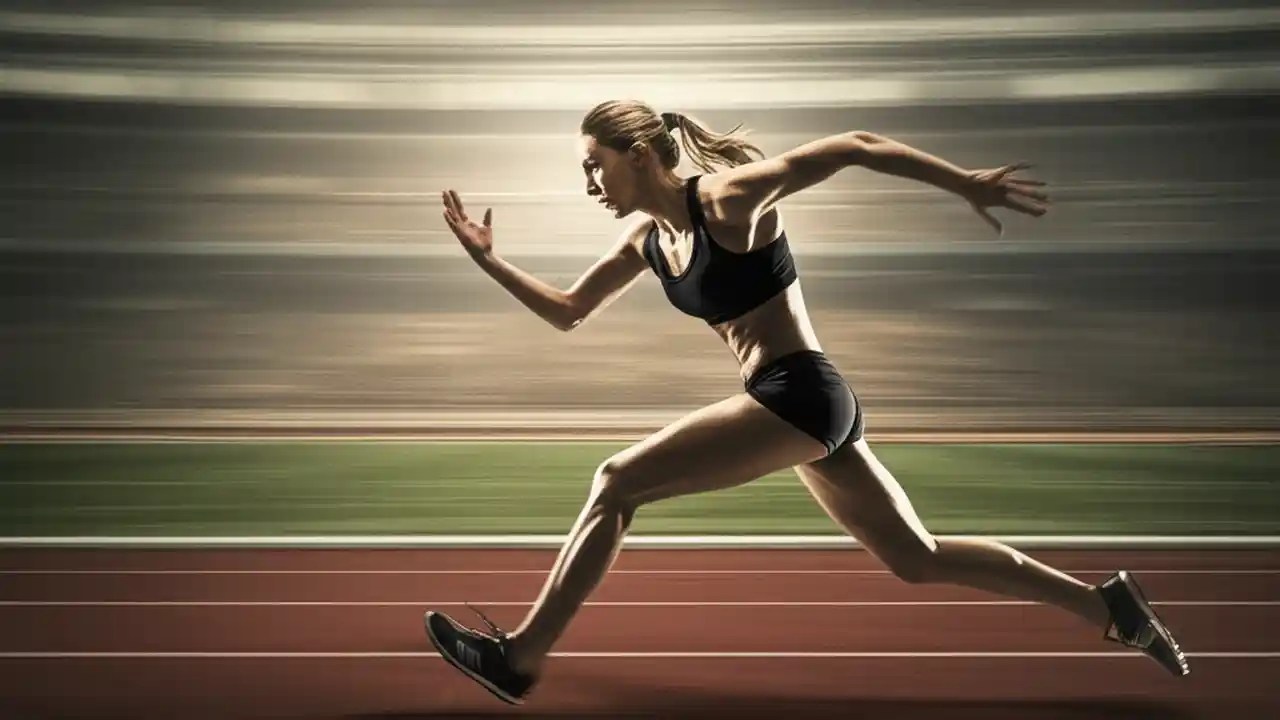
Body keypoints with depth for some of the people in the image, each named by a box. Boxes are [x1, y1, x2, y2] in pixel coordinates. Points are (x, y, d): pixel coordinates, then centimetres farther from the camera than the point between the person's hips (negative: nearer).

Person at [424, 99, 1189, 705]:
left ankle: (521, 657, -1)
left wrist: (966, 182, -17)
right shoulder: (644, 241, 12)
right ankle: (1107, 604, 25)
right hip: (807, 403, 10)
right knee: (919, 557, 16)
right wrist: (489, 260, 9)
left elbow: (853, 146, -14)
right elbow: (568, 312, 19)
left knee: (618, 481, -10)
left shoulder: (729, 199, -12)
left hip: (801, 394, -10)